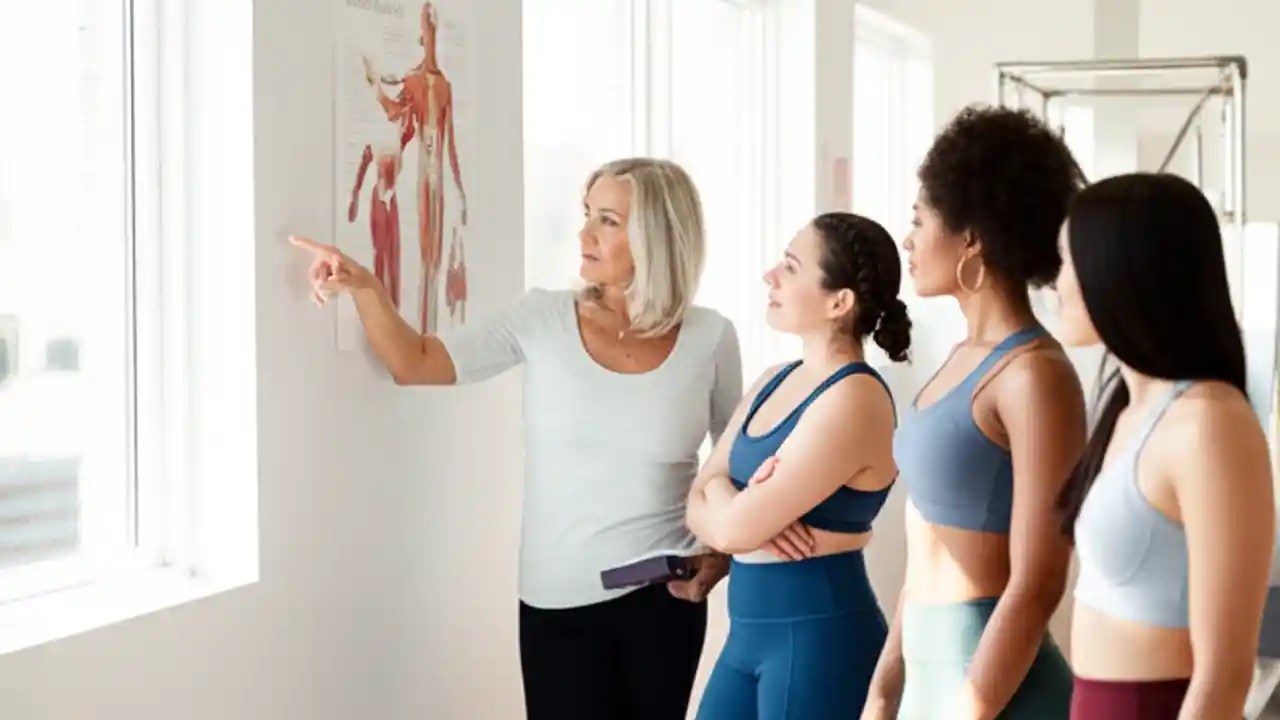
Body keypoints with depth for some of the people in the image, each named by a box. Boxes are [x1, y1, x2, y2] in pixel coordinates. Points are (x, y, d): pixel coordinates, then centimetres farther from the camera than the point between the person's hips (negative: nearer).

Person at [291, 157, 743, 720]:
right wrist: (364, 288, -20)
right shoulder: (544, 320, -3)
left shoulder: (709, 338, -3)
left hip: (665, 594, 0)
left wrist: (721, 556, -5)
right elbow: (414, 365, -4)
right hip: (560, 597, 0)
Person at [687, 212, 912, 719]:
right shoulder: (773, 383, 10)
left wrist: (721, 490, 3)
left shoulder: (853, 399, -17)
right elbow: (699, 507, 7)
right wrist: (754, 510, -15)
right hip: (750, 630, 8)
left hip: (822, 635, -8)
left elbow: (734, 527, -20)